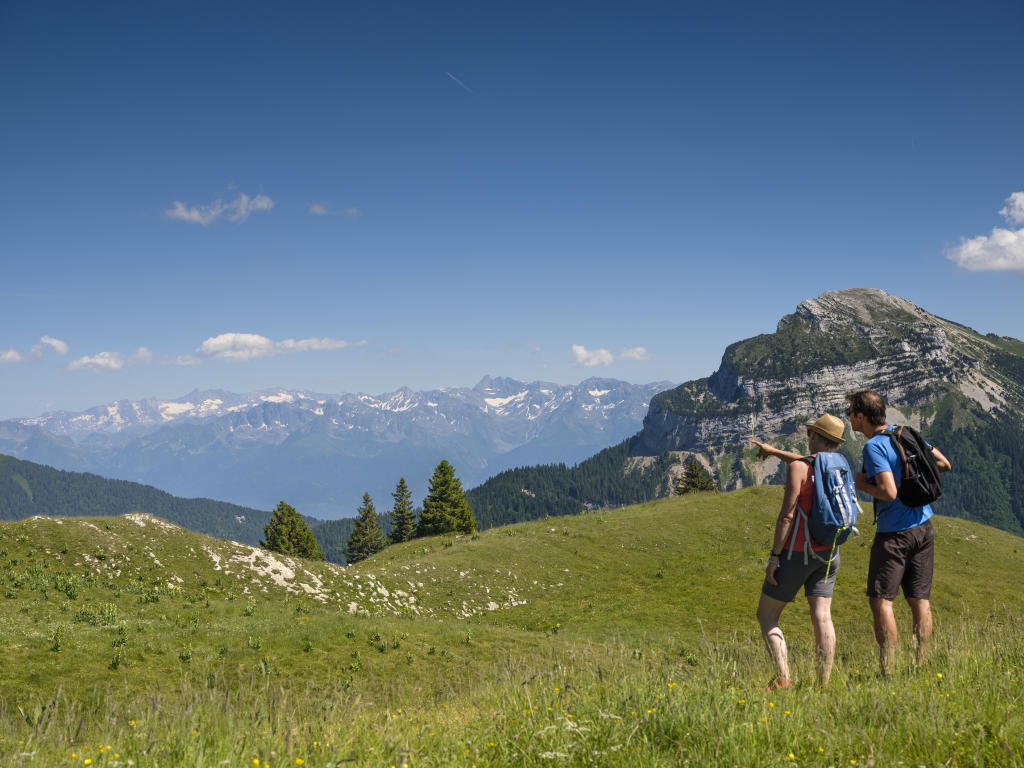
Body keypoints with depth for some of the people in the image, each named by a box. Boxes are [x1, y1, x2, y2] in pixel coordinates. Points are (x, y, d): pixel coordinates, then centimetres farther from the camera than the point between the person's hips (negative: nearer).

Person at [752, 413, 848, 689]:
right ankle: (823, 684, 0)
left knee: (766, 616, 3)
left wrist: (774, 556, -14)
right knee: (822, 617, 4)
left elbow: (787, 515, -18)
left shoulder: (797, 467, -14)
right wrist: (774, 451, 40)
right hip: (828, 553, 6)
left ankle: (783, 679, -7)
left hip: (797, 552, -6)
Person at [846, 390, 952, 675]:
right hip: (923, 527, 8)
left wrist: (862, 484, -8)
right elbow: (944, 464, 15)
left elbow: (889, 493, -24)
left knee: (881, 600, -3)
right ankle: (920, 667, 13)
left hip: (894, 533, -8)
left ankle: (888, 671, -4)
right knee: (920, 600, 9)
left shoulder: (874, 446, -16)